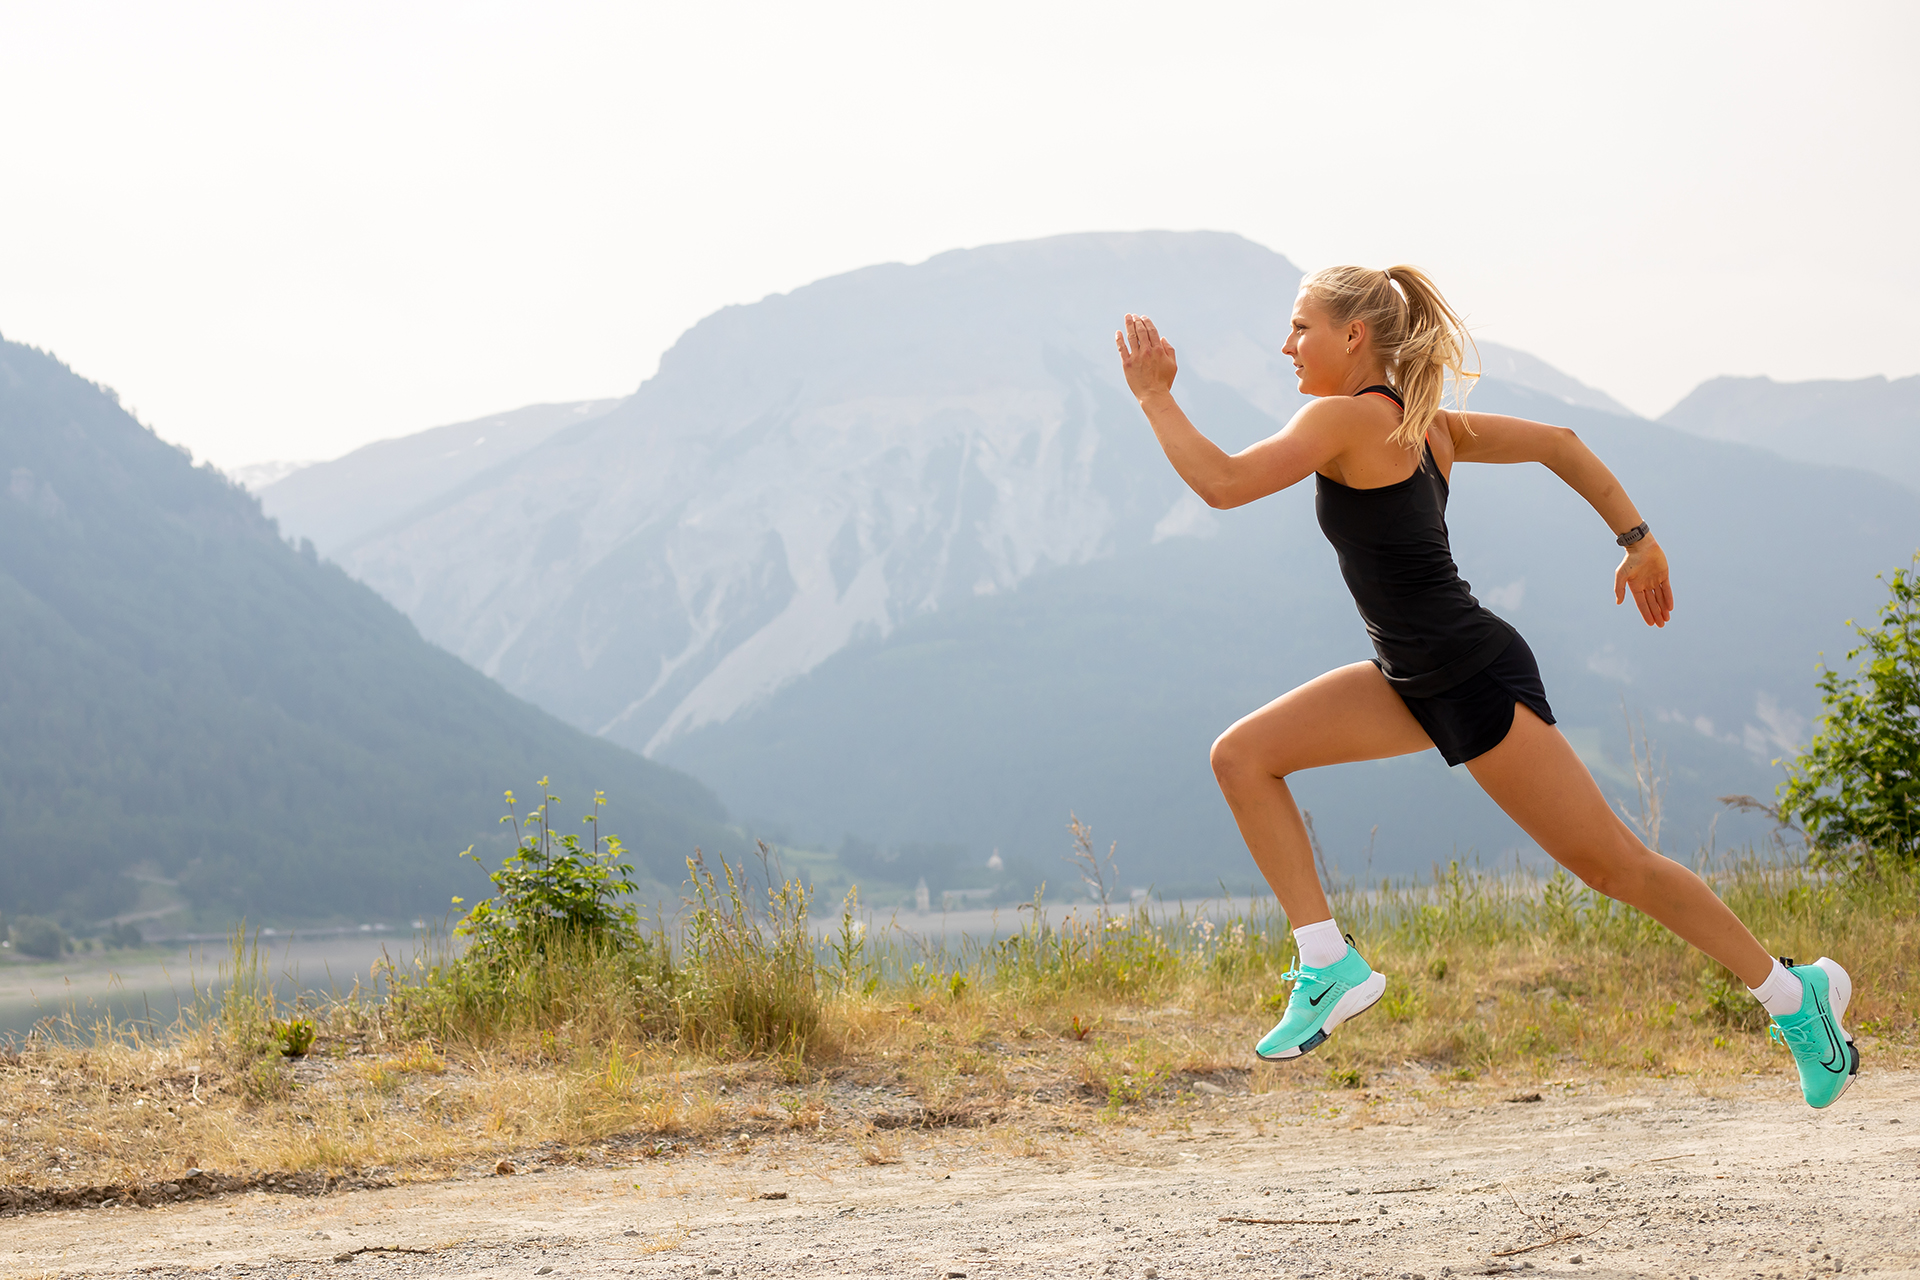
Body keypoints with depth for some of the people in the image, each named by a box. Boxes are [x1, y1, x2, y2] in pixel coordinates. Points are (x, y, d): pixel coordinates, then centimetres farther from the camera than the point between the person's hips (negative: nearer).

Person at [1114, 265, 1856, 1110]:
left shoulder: (1346, 419, -18)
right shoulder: (1421, 424, 9)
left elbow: (1222, 483, -25)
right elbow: (1557, 443, 12)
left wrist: (1155, 396, -13)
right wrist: (1636, 538, 15)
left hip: (1477, 682, -10)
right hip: (1417, 681, 10)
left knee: (1611, 863, 0)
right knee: (1243, 756, 0)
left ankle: (1795, 995, 14)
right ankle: (1329, 965, 0)